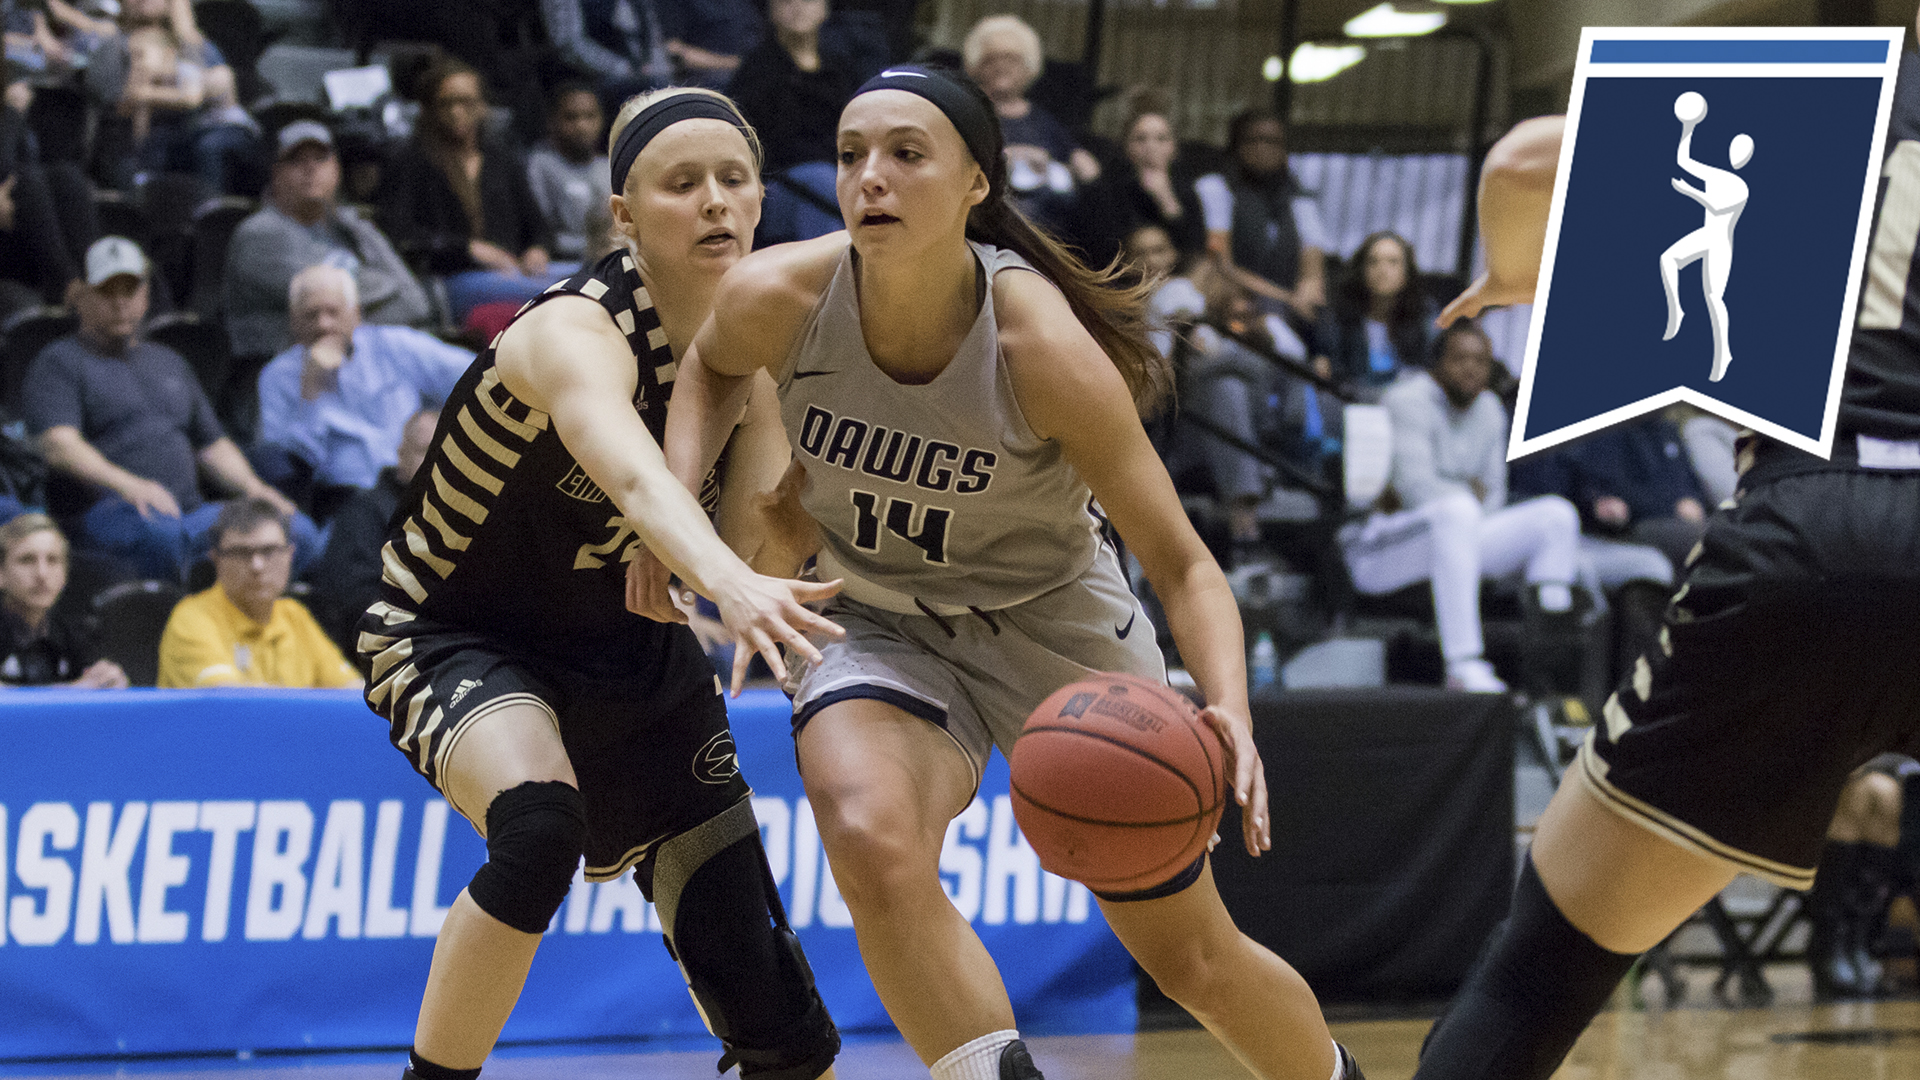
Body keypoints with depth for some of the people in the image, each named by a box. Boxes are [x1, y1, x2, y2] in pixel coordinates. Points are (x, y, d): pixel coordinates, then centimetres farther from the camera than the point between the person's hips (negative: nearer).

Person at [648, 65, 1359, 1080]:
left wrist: (1229, 713, -39)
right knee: (873, 846, -34)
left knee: (1194, 960, 9)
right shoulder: (777, 297, -22)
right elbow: (713, 367, 6)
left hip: (1050, 617, -1)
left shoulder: (1042, 346, -29)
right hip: (878, 624, 2)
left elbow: (1181, 561, -21)